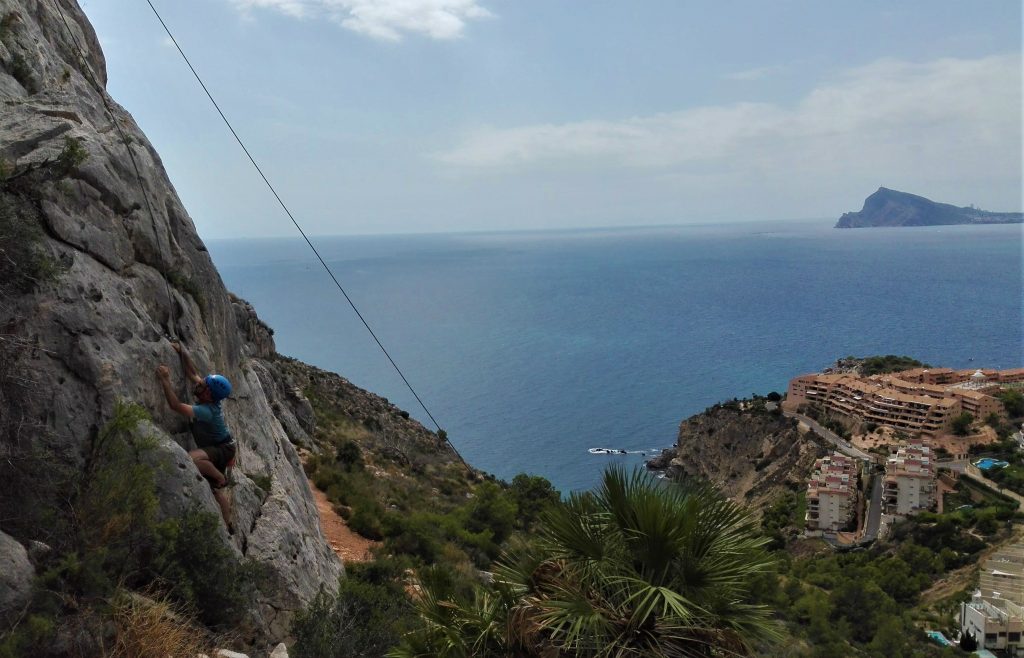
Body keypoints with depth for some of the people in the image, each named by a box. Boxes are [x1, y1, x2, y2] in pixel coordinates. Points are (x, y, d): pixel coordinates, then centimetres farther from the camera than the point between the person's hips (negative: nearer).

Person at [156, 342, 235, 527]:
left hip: (222, 449, -9)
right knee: (217, 491, 12)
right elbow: (191, 372, -1)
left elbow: (175, 405, -37)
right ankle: (226, 525, 21)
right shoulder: (209, 399, -8)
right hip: (217, 448, 9)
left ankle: (220, 478, -13)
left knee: (192, 458, -36)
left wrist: (165, 381, -33)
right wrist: (181, 350, -9)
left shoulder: (206, 410, -31)